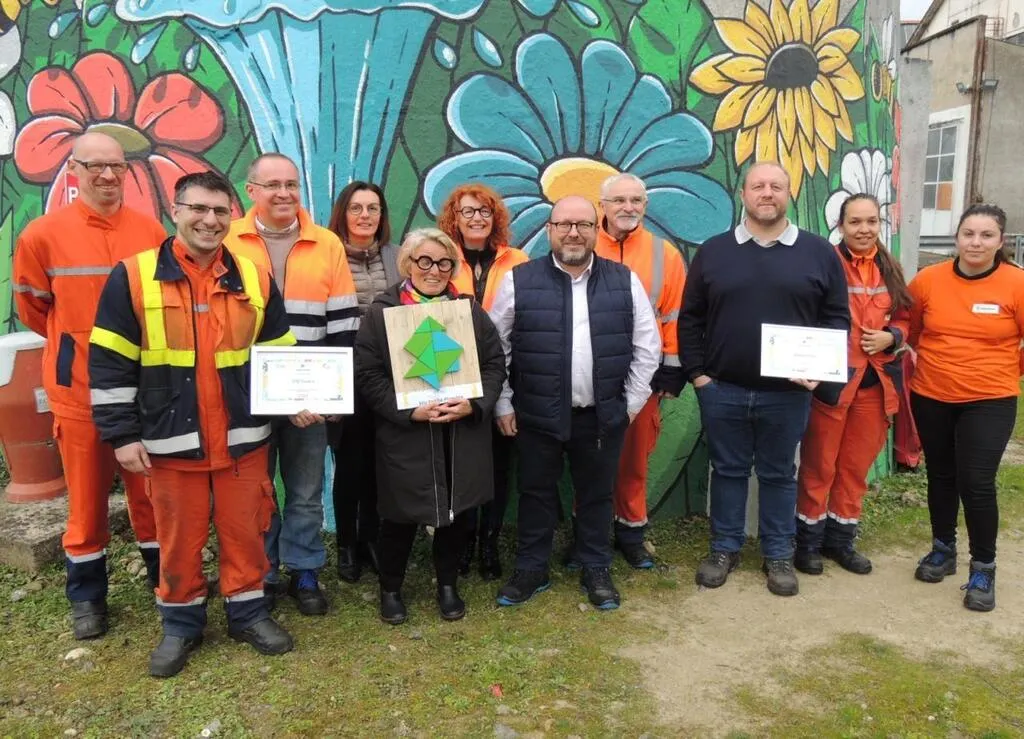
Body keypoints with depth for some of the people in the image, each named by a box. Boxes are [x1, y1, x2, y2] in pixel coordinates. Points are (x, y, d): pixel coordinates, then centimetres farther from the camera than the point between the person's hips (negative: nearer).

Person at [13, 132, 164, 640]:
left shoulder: (151, 232, -1)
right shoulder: (43, 234, -5)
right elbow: (32, 308, 7)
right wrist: (79, 344, 13)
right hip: (77, 387, -1)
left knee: (151, 488, 13)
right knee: (87, 496, 9)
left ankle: (164, 577, 31)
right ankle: (87, 595, 26)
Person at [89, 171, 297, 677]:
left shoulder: (254, 279, 4)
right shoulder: (133, 277, -5)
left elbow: (280, 353, 12)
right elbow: (109, 364, -3)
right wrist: (121, 434, -6)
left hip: (243, 439, 2)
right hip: (171, 441, -2)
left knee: (245, 532, 12)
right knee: (179, 538, 11)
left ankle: (248, 613, 31)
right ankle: (181, 624, 30)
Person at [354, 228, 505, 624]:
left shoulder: (470, 309, 7)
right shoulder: (382, 311, -3)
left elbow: (495, 362, 5)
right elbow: (367, 374, -8)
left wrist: (474, 403, -12)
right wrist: (409, 411, -18)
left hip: (463, 436, 3)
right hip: (405, 436, -3)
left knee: (456, 511, 13)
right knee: (401, 516, 8)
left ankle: (448, 585, 34)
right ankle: (390, 589, 30)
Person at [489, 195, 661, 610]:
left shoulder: (625, 282, 1)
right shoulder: (519, 282, -3)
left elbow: (647, 345, 6)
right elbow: (495, 348, 2)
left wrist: (632, 401, 3)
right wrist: (502, 405, 1)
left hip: (603, 416, 1)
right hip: (536, 416, -1)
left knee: (597, 495, 14)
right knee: (536, 494, 12)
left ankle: (596, 571, 32)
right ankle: (531, 570, 29)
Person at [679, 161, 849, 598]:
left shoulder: (818, 252, 2)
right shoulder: (713, 251, 4)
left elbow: (837, 317, 4)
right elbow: (690, 318, 5)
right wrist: (696, 373, -2)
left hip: (788, 393, 0)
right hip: (721, 390, 1)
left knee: (779, 475, 12)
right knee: (727, 471, 12)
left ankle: (778, 555, 27)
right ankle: (725, 549, 27)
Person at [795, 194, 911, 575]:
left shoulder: (890, 269, 8)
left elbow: (903, 317, 16)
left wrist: (891, 337, -5)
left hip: (877, 379, 6)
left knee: (857, 465, 15)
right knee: (819, 465, 4)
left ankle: (841, 538, 29)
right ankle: (809, 539, 20)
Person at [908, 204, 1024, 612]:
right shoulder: (928, 279, -6)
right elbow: (907, 330, 9)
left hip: (990, 400, -2)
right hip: (931, 397, 3)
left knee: (977, 483, -6)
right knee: (940, 476, 16)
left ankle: (983, 568, 14)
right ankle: (943, 548, 35)